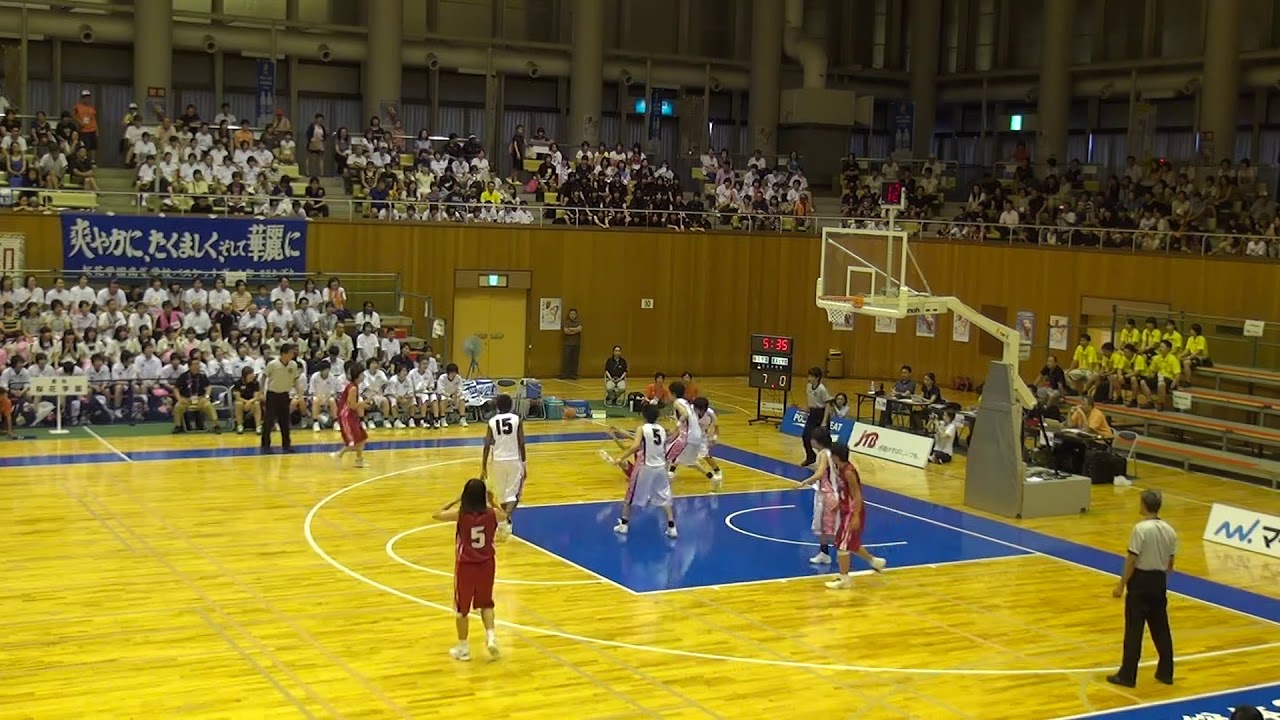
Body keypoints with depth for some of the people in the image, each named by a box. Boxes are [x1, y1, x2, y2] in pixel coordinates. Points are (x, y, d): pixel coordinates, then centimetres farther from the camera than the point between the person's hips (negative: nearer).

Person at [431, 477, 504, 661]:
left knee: (462, 607, 13)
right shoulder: (492, 514, -8)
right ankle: (491, 635, 3)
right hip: (486, 564, 2)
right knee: (485, 603, 22)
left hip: (466, 565, -2)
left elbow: (436, 514, 1)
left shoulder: (460, 514, -15)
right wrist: (492, 502, 14)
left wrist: (455, 501, 4)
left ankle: (463, 647, 21)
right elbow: (504, 516, 17)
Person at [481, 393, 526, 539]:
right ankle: (507, 519, -21)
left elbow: (487, 446, -5)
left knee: (502, 494, 18)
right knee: (513, 494, 3)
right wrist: (523, 464, 2)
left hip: (498, 461, 2)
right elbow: (521, 444, -7)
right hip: (514, 460, -2)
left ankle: (505, 521, 27)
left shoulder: (492, 422, -3)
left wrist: (483, 468, 0)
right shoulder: (517, 419, -6)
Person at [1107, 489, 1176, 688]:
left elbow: (1132, 560, -17)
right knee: (1161, 628, 15)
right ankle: (1166, 672, 22)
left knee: (1134, 630, -1)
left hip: (1141, 580, -6)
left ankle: (1127, 675, 3)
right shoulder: (1169, 531, 4)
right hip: (1159, 580, 6)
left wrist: (1121, 585, -10)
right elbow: (1170, 563, 10)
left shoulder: (1141, 528, -17)